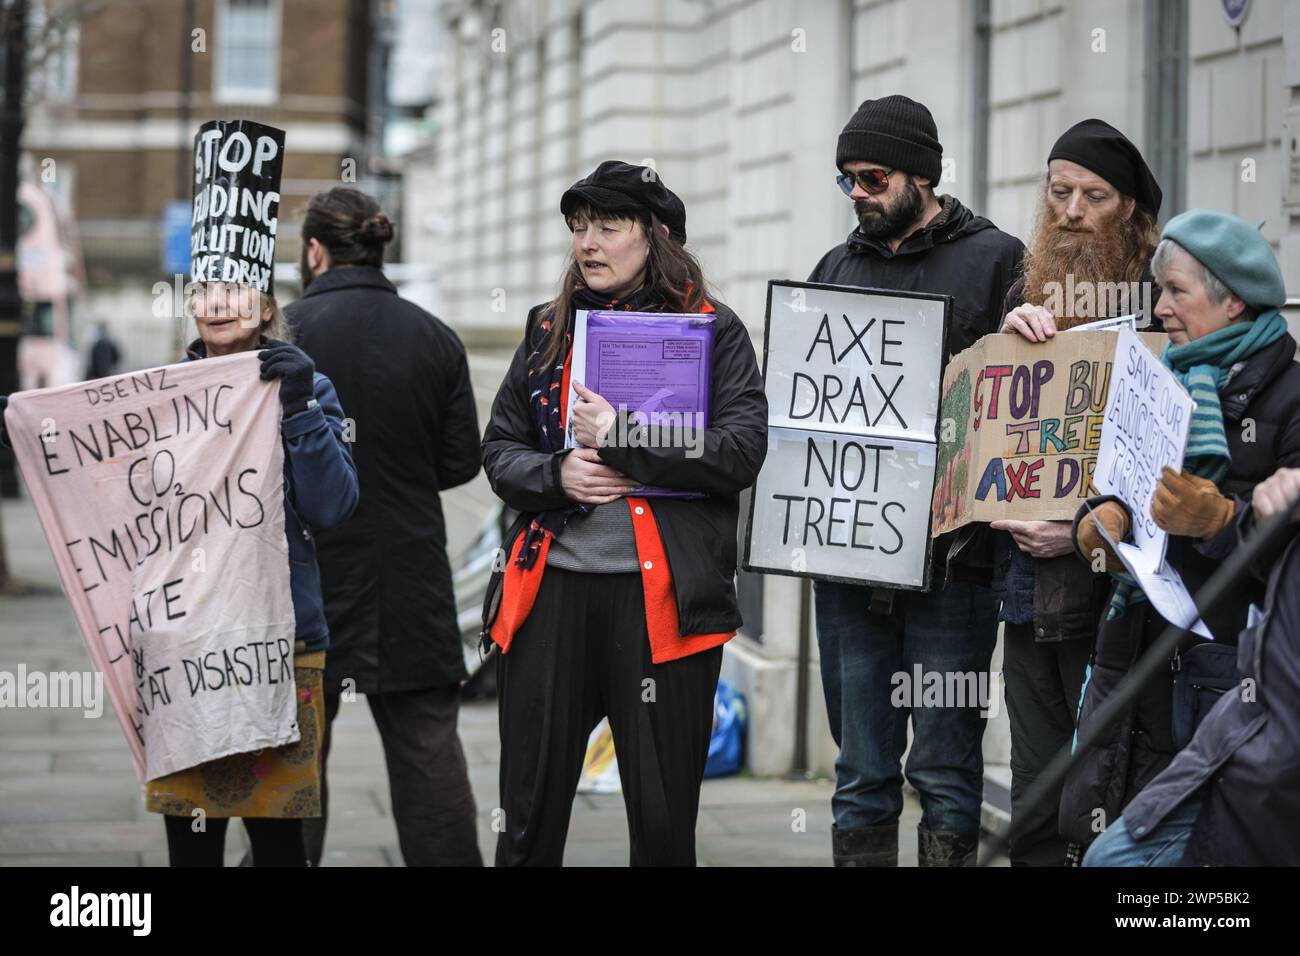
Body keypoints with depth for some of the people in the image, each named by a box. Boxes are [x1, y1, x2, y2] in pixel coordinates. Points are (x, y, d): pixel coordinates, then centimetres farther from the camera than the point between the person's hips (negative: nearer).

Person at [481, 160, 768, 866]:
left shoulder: (712, 330, 3)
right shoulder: (549, 329, 15)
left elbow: (742, 451, -9)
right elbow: (499, 448, 14)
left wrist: (622, 439, -15)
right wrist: (555, 475, -7)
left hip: (662, 593, -3)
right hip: (551, 588, 3)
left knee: (664, 818, 3)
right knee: (528, 814, 6)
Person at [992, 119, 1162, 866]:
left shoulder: (1157, 300, -6)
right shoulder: (1026, 295, 13)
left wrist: (1088, 530, -18)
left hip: (1104, 585, -6)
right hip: (1028, 587, 6)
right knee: (1035, 805, 11)